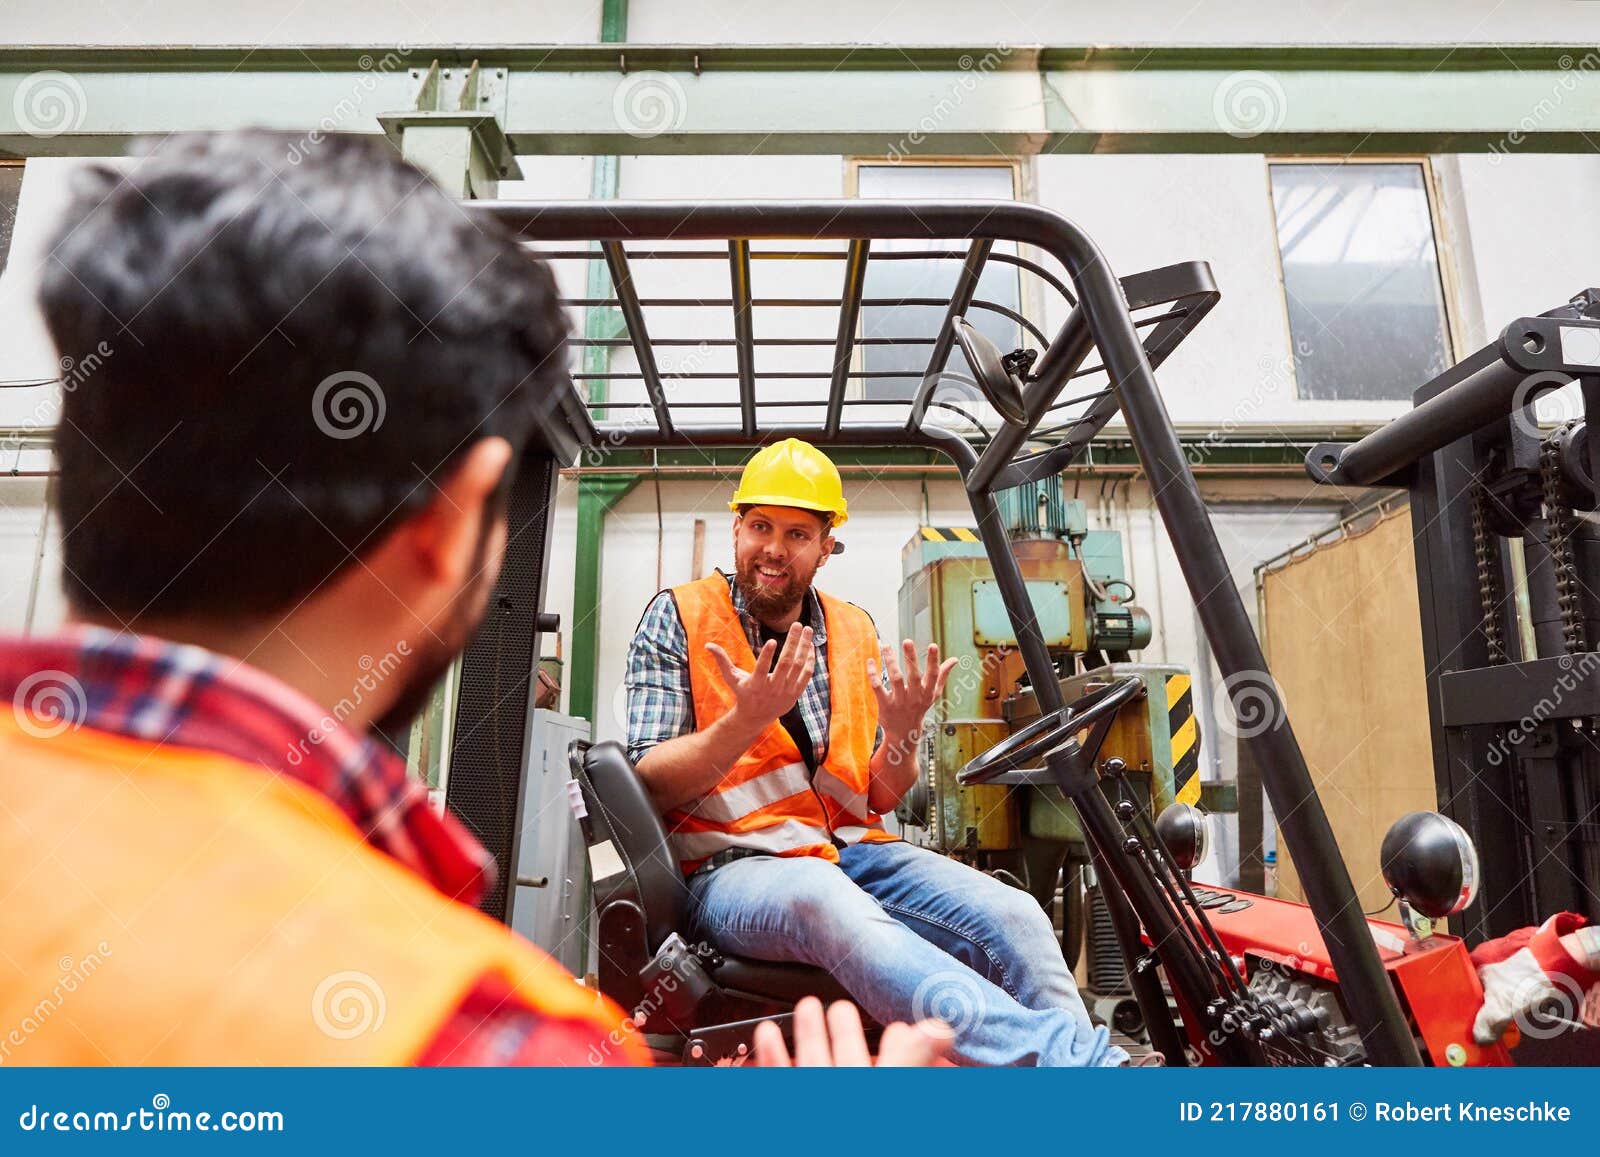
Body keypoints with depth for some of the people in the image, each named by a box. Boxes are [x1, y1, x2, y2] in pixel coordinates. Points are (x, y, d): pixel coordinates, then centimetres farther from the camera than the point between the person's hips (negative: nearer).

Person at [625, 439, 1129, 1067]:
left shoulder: (857, 632, 13)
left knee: (1013, 915, -20)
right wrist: (747, 719, -21)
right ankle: (1071, 1056, -41)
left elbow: (880, 798, 12)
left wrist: (902, 734, -10)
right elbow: (650, 785, -6)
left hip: (851, 850, 5)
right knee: (825, 900, -37)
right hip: (734, 865, -4)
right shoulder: (678, 617, 1)